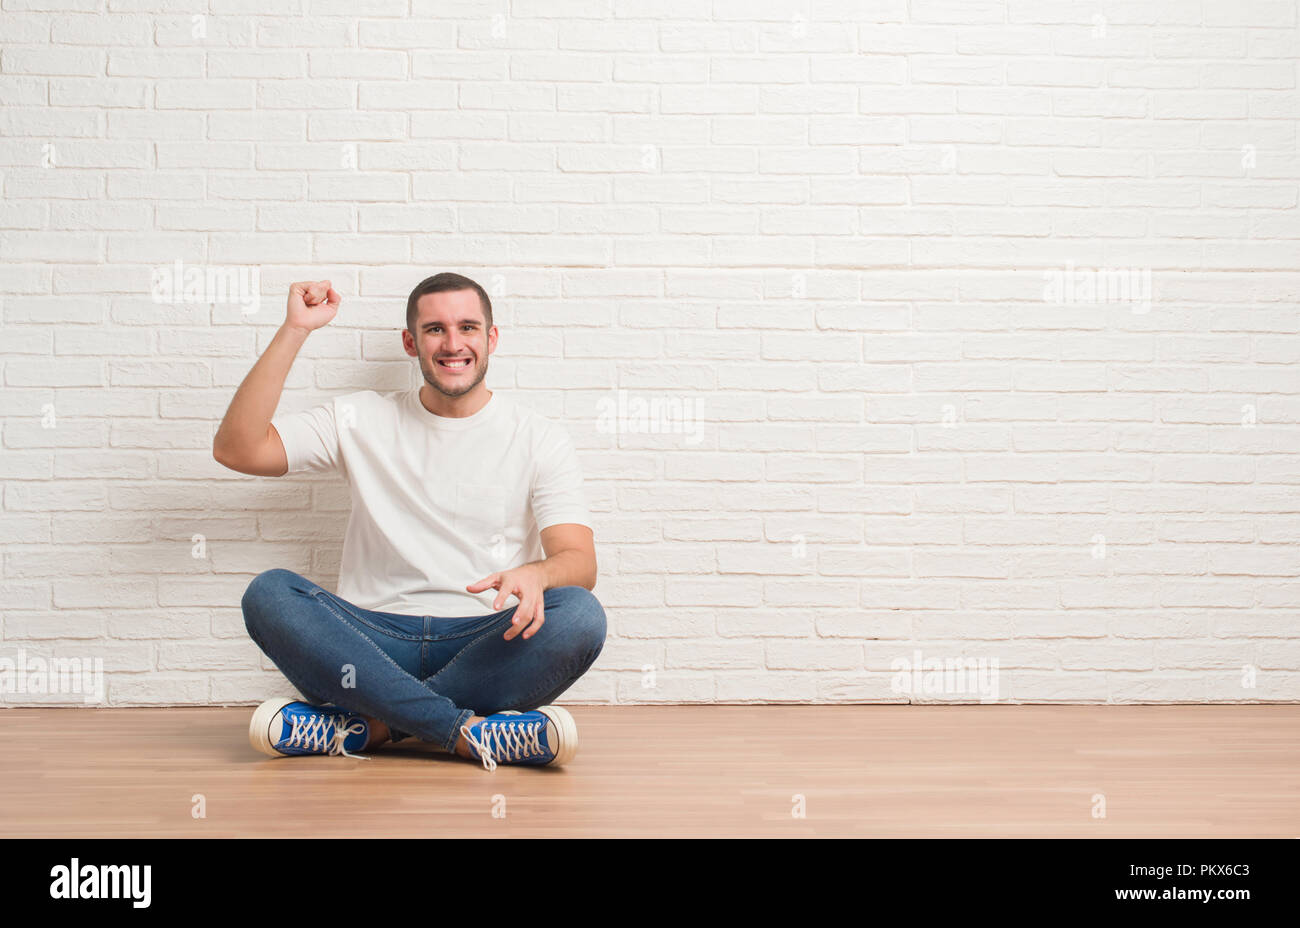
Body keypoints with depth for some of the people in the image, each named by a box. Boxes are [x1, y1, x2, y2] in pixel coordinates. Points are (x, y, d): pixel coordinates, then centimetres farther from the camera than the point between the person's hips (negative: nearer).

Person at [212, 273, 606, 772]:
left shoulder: (538, 437, 8)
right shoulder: (362, 421, 12)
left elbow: (579, 561, -3)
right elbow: (236, 448, 1)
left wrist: (533, 575, -28)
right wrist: (294, 330, -3)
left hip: (487, 647, -1)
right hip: (376, 644, 1)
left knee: (580, 615, -32)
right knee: (268, 593, -26)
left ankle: (371, 723, -26)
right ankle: (469, 730, -32)